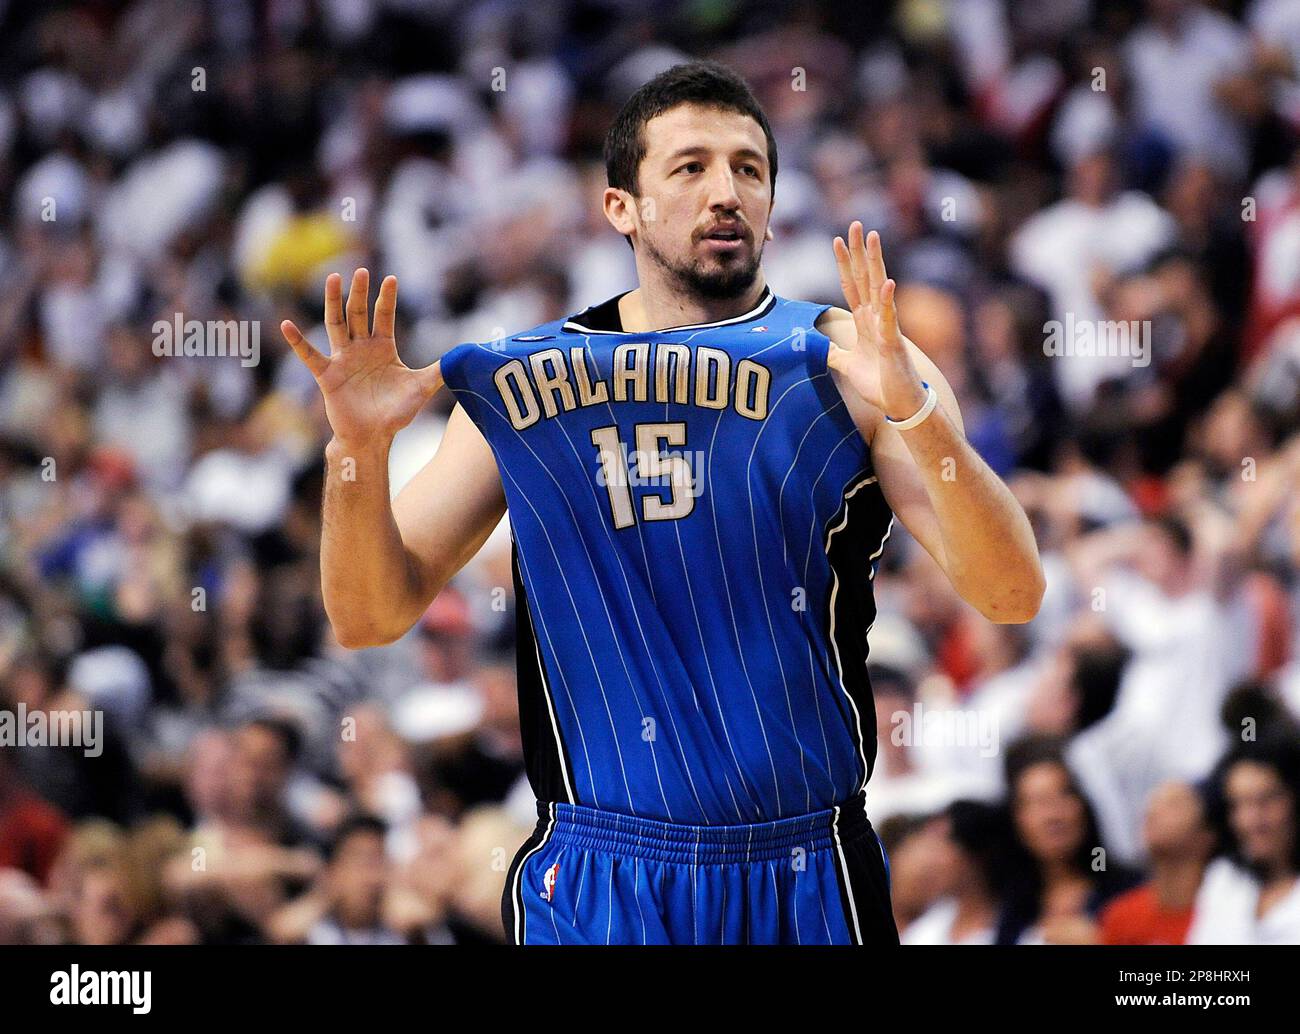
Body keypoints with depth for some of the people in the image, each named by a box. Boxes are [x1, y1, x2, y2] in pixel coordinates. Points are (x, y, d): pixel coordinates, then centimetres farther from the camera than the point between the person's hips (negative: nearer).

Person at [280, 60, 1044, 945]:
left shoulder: (844, 363, -3)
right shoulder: (524, 382, 3)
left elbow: (1013, 597, -13)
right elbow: (371, 618, 3)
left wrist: (918, 414, -28)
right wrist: (360, 449, -14)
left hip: (803, 888, -1)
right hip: (596, 892, 1)